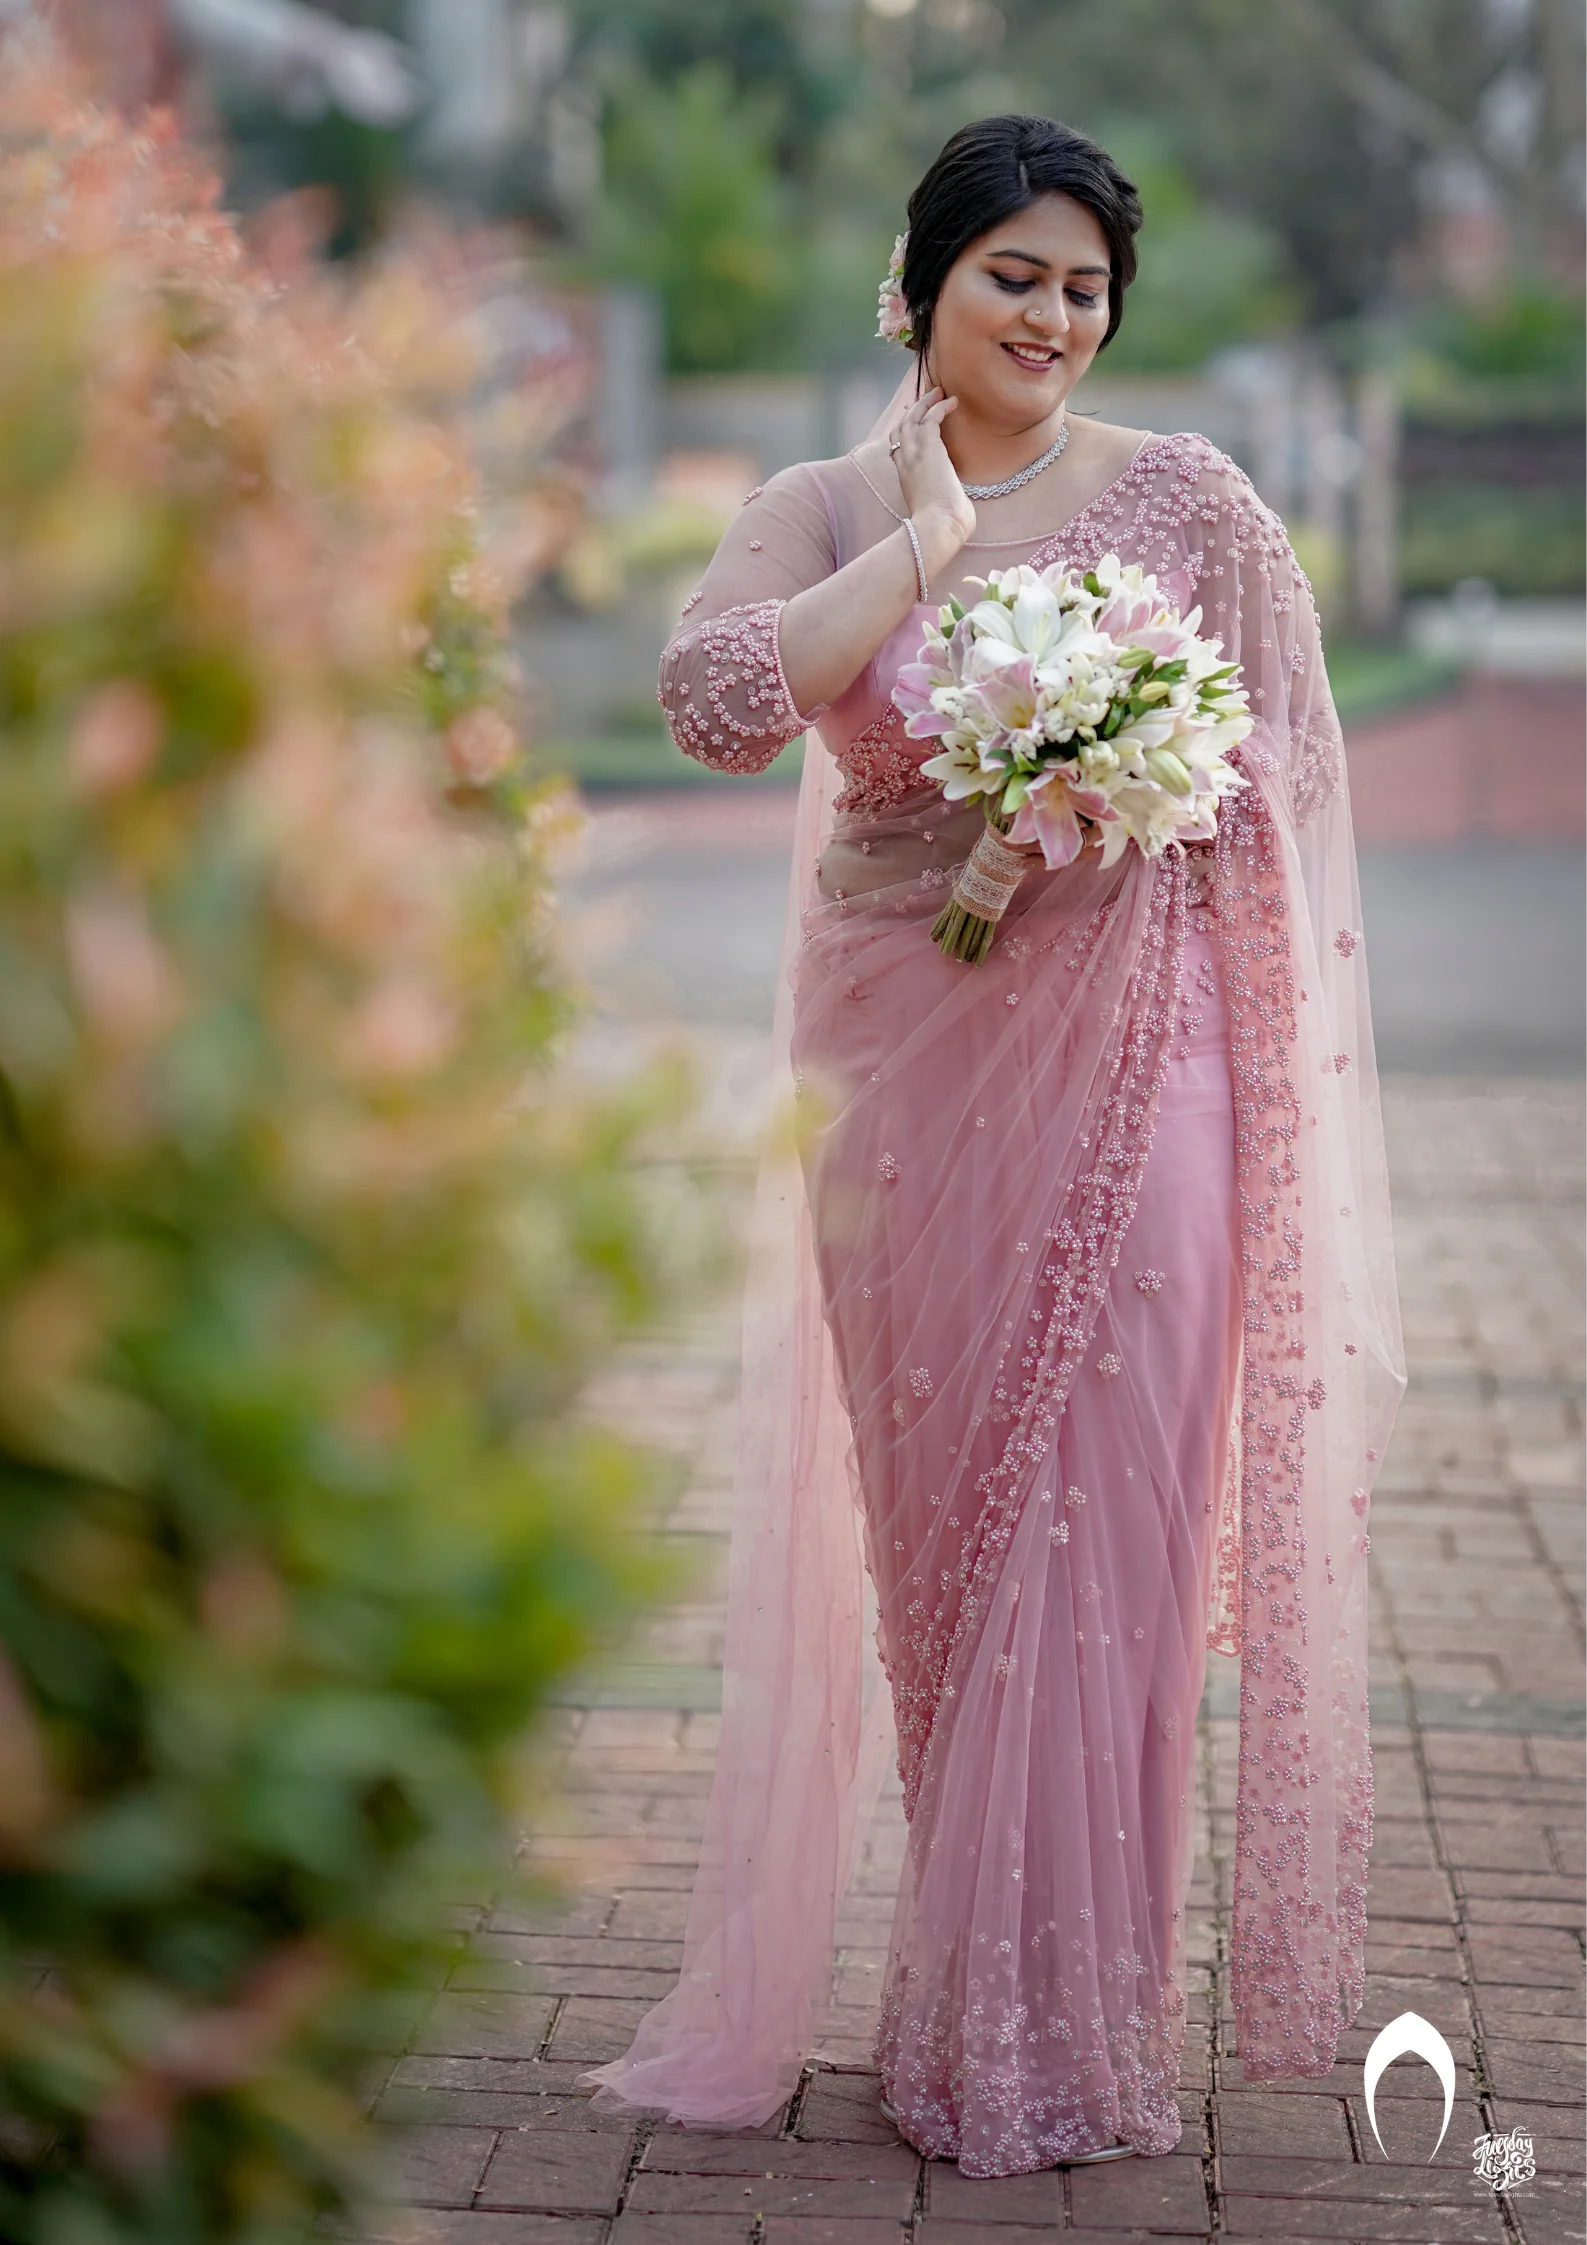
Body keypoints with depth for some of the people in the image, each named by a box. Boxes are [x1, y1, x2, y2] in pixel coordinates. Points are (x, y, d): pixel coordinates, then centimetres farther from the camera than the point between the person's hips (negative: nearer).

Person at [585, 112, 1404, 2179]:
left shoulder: (1186, 497, 3)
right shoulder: (821, 514, 6)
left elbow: (1281, 773, 6)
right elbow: (717, 699, -14)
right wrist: (932, 535, -10)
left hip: (1124, 1067, -1)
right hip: (904, 1062, 2)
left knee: (1092, 1525, -1)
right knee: (935, 1528, 9)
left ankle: (1063, 2030, 14)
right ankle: (979, 1995, 26)